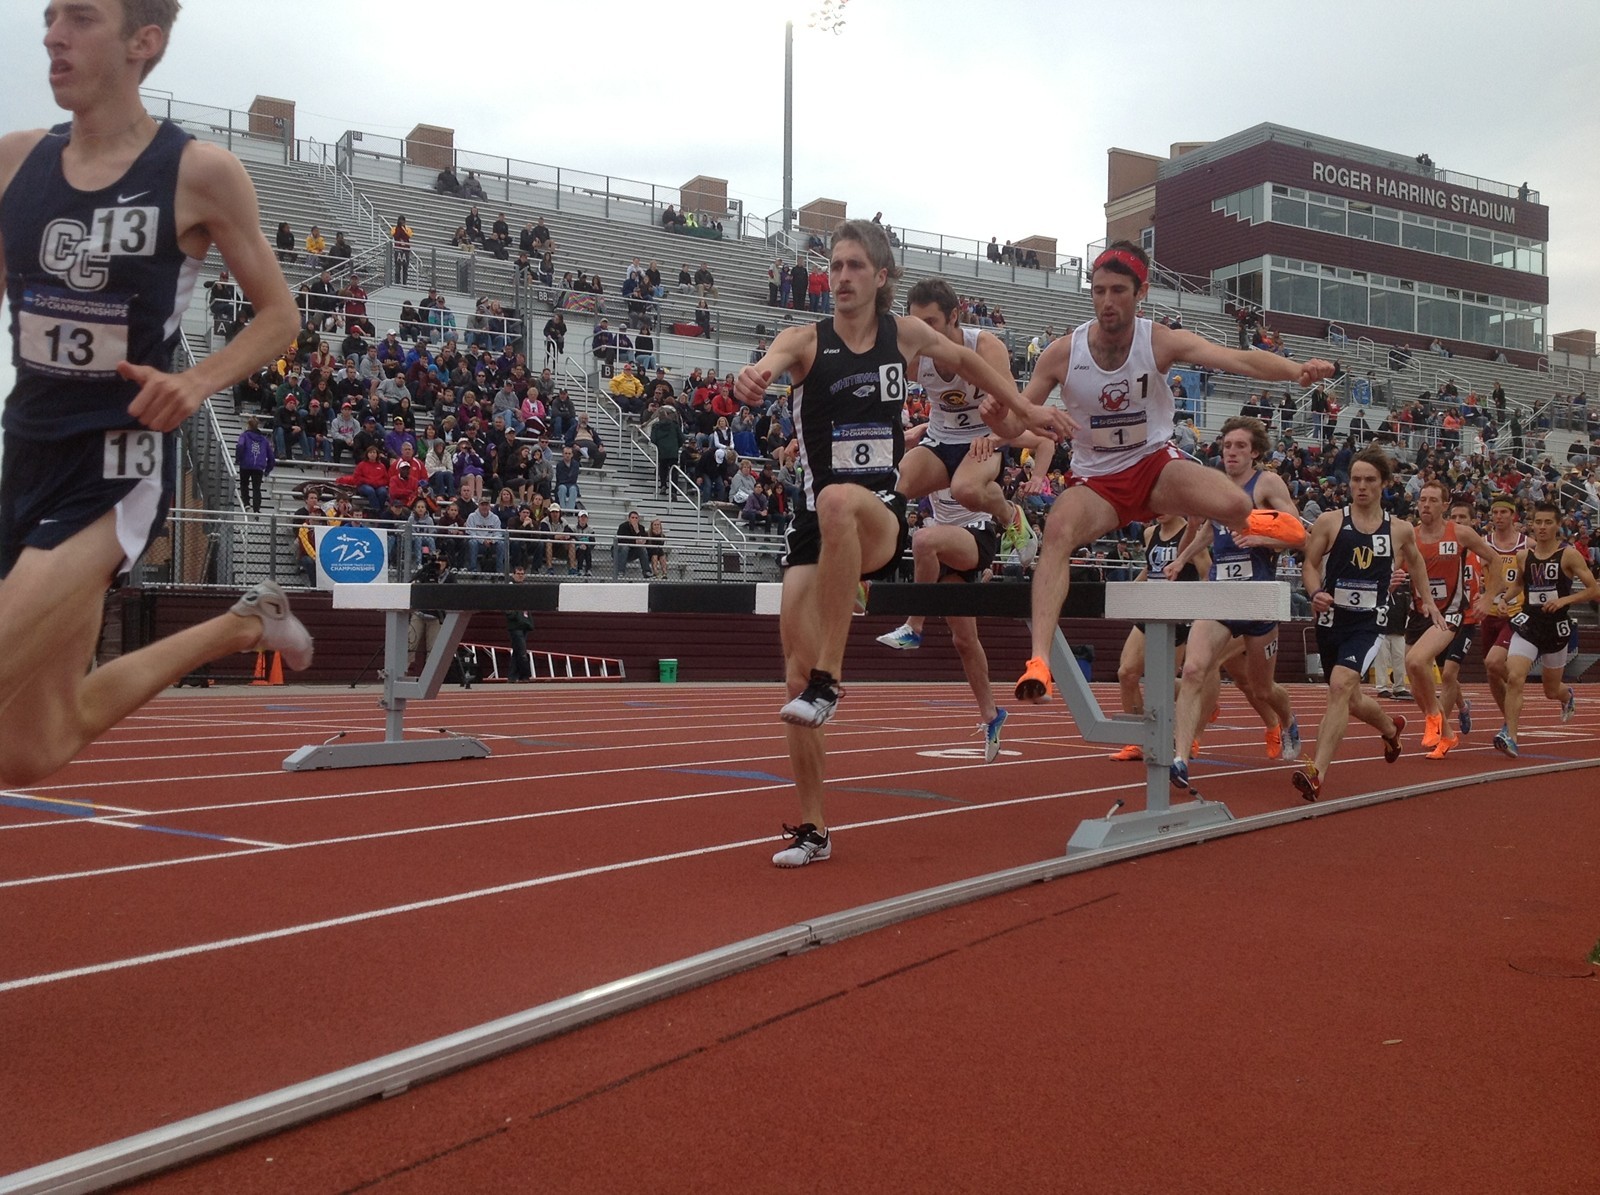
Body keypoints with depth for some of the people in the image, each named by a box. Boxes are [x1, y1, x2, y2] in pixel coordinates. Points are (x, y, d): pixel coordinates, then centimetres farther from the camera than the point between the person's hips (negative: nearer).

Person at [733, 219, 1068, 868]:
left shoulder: (906, 334, 6)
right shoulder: (806, 340, -2)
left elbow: (967, 360, 26)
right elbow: (770, 362, -26)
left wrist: (1026, 411, 26)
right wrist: (750, 378, -49)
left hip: (881, 518, -1)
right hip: (813, 526, 1)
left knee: (840, 500, -39)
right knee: (795, 677, -5)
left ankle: (829, 680, -33)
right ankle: (811, 827, 13)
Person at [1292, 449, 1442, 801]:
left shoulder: (1400, 529, 5)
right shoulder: (1329, 521, 0)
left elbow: (1415, 562, 25)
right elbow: (1310, 564, 3)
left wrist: (1427, 600, 25)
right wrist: (1316, 593, -16)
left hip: (1368, 623, -2)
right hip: (1331, 621, 2)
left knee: (1341, 685, -25)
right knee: (1350, 699, 17)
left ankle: (1316, 774, -28)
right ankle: (1391, 727, 52)